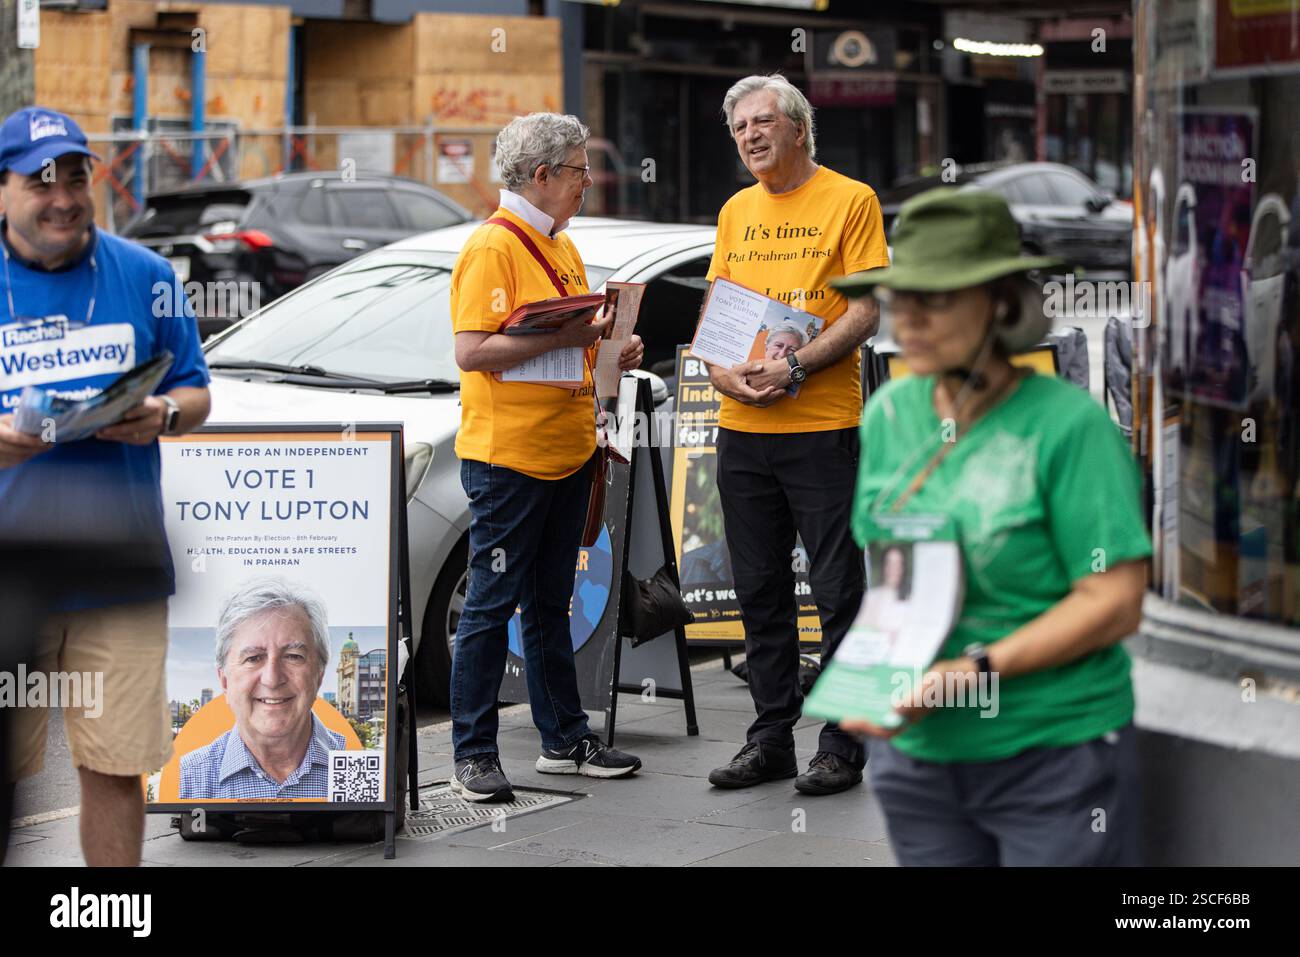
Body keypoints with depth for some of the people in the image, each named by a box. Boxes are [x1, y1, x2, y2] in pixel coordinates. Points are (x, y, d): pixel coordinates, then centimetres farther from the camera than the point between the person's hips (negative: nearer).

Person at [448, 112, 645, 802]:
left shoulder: (563, 248, 17)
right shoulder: (492, 247, -12)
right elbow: (472, 351, -20)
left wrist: (611, 353, 9)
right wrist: (562, 337, -23)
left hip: (568, 453, 9)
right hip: (506, 455, -9)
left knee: (549, 606, 15)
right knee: (492, 608, -4)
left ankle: (565, 740, 22)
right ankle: (473, 756, 1)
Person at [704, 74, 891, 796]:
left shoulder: (850, 201, -3)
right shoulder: (736, 212, 15)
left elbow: (867, 310, -9)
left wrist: (795, 367, -19)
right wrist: (722, 372, -5)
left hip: (822, 429, -6)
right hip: (741, 431, 6)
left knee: (837, 593, -2)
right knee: (760, 593, 10)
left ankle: (842, 746, 5)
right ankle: (771, 738, 19)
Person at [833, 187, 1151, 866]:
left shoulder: (1069, 423, -12)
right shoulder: (887, 414, 5)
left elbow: (1115, 603, -13)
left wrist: (976, 670, -21)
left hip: (1055, 757, -5)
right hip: (917, 755, 5)